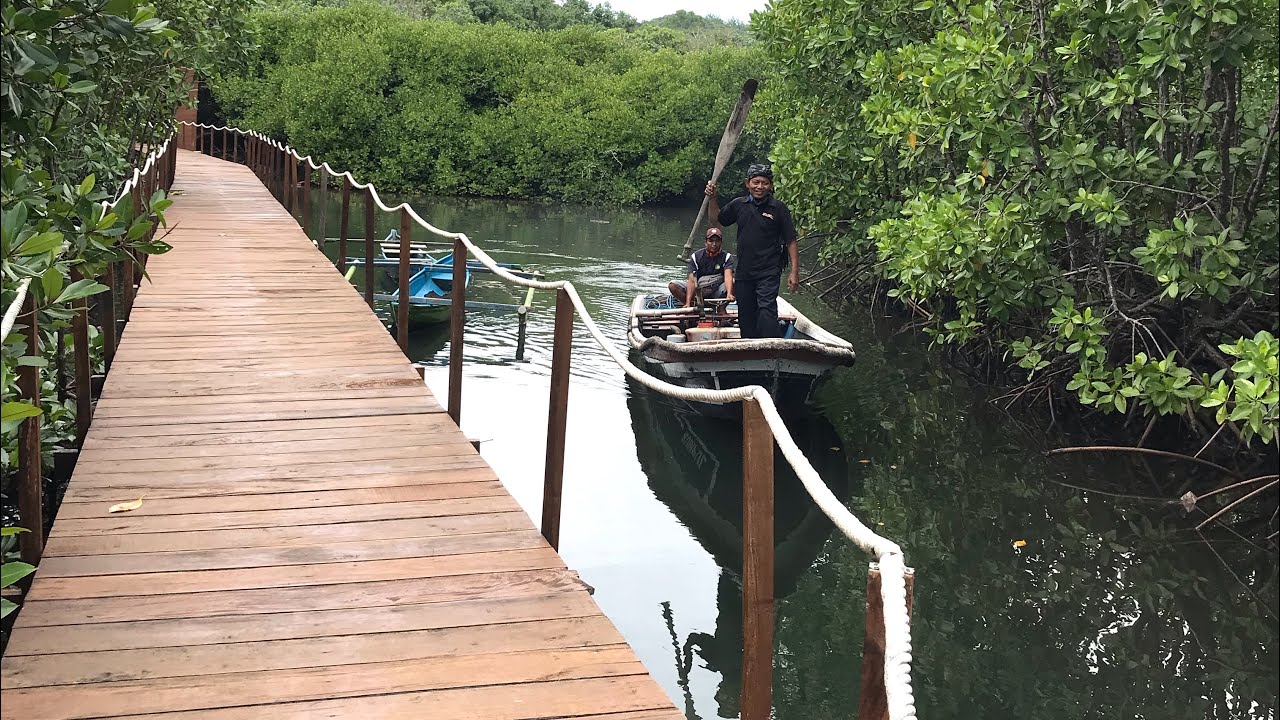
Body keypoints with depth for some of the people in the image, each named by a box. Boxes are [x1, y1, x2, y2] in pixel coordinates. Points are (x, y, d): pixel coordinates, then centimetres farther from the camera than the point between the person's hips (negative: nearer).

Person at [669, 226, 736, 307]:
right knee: (672, 286, -21)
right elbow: (692, 281, -13)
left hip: (717, 292, 0)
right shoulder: (696, 256, -3)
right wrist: (688, 303, -27)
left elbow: (728, 276, -22)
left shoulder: (727, 257, -3)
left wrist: (729, 294, -44)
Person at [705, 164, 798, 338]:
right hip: (743, 272, 5)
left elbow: (791, 242, -3)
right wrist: (712, 198, 8)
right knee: (746, 317, 12)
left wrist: (794, 272, -8)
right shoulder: (738, 205, 6)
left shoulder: (778, 208, -4)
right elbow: (718, 218, 24)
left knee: (766, 311, -21)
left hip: (768, 273, -5)